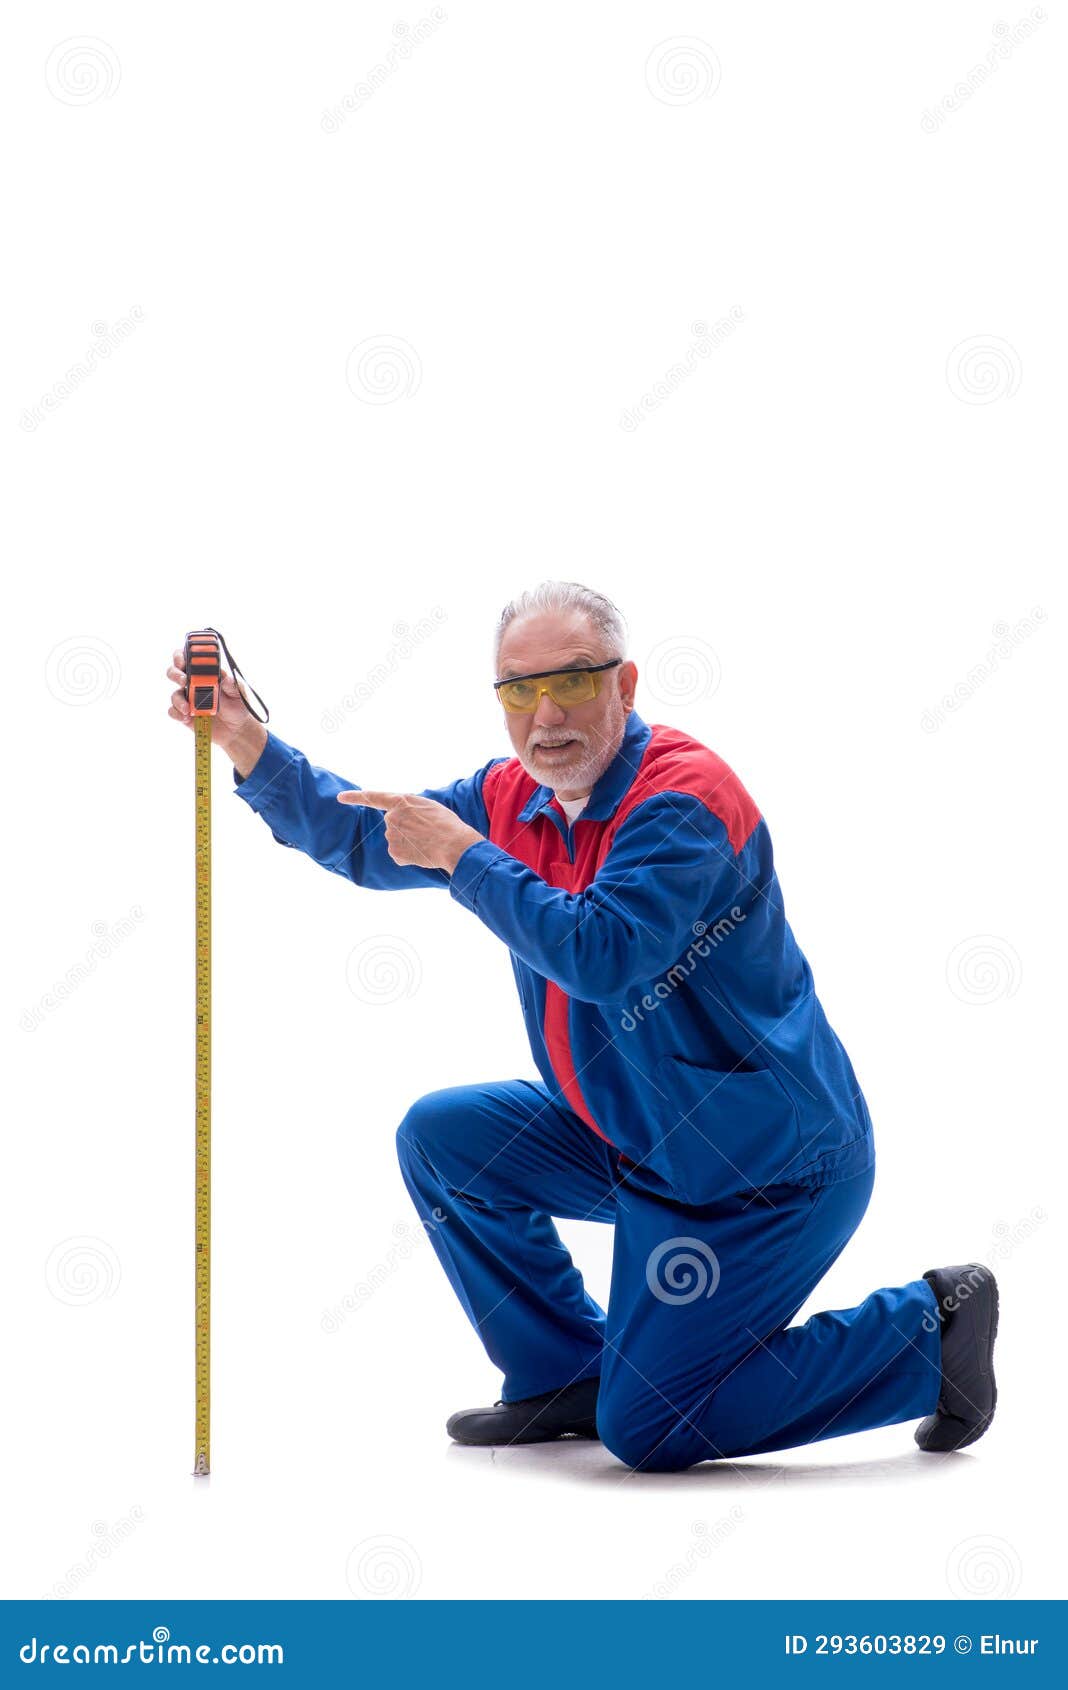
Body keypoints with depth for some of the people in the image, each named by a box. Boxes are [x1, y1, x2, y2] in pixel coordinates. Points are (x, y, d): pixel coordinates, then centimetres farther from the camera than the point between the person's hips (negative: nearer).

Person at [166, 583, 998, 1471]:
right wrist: (249, 745, -3)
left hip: (767, 1166, -9)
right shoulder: (514, 797, 3)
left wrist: (462, 855, -27)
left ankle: (927, 1331, 5)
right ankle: (565, 1376, 18)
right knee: (442, 1137, 7)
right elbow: (364, 840, 10)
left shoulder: (685, 797, -23)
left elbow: (602, 955, -35)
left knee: (646, 1432, -8)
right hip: (636, 1139, 9)